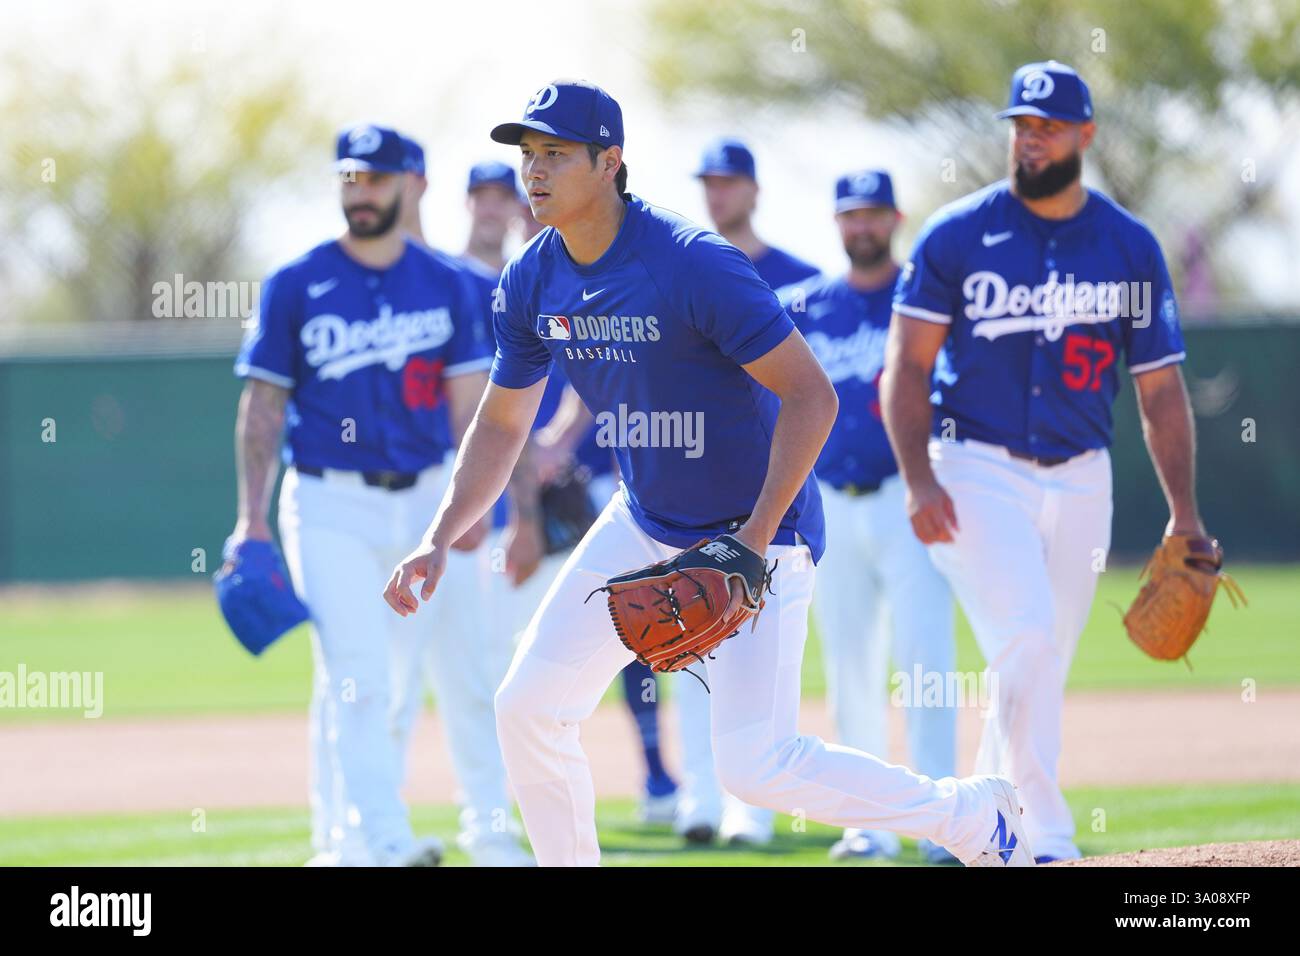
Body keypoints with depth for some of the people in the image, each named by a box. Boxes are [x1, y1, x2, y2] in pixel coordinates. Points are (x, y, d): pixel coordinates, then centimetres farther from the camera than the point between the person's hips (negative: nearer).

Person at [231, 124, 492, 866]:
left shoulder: (448, 286, 7)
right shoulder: (296, 287, 0)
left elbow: (469, 401, 7)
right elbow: (263, 407, 1)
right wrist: (252, 520, -5)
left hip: (421, 501, 3)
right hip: (329, 505, -3)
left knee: (359, 679, 9)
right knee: (357, 673, -14)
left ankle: (338, 840, 18)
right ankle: (384, 840, -23)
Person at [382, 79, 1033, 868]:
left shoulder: (696, 266, -26)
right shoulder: (533, 284, -3)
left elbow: (812, 396, -26)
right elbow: (503, 423, 11)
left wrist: (753, 542, -30)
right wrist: (442, 538, -2)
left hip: (760, 529, -7)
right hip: (644, 528, 7)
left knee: (757, 765, -13)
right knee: (528, 707, 1)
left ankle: (976, 818, 6)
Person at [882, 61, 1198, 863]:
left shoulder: (1131, 247, 5)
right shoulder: (958, 235, -2)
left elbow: (1161, 388, 7)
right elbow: (907, 365, -2)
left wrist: (1184, 512, 0)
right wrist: (919, 479, -15)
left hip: (1080, 480, 3)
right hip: (977, 474, -3)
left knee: (1043, 670, 6)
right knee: (1026, 640, -19)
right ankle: (1048, 838, -17)